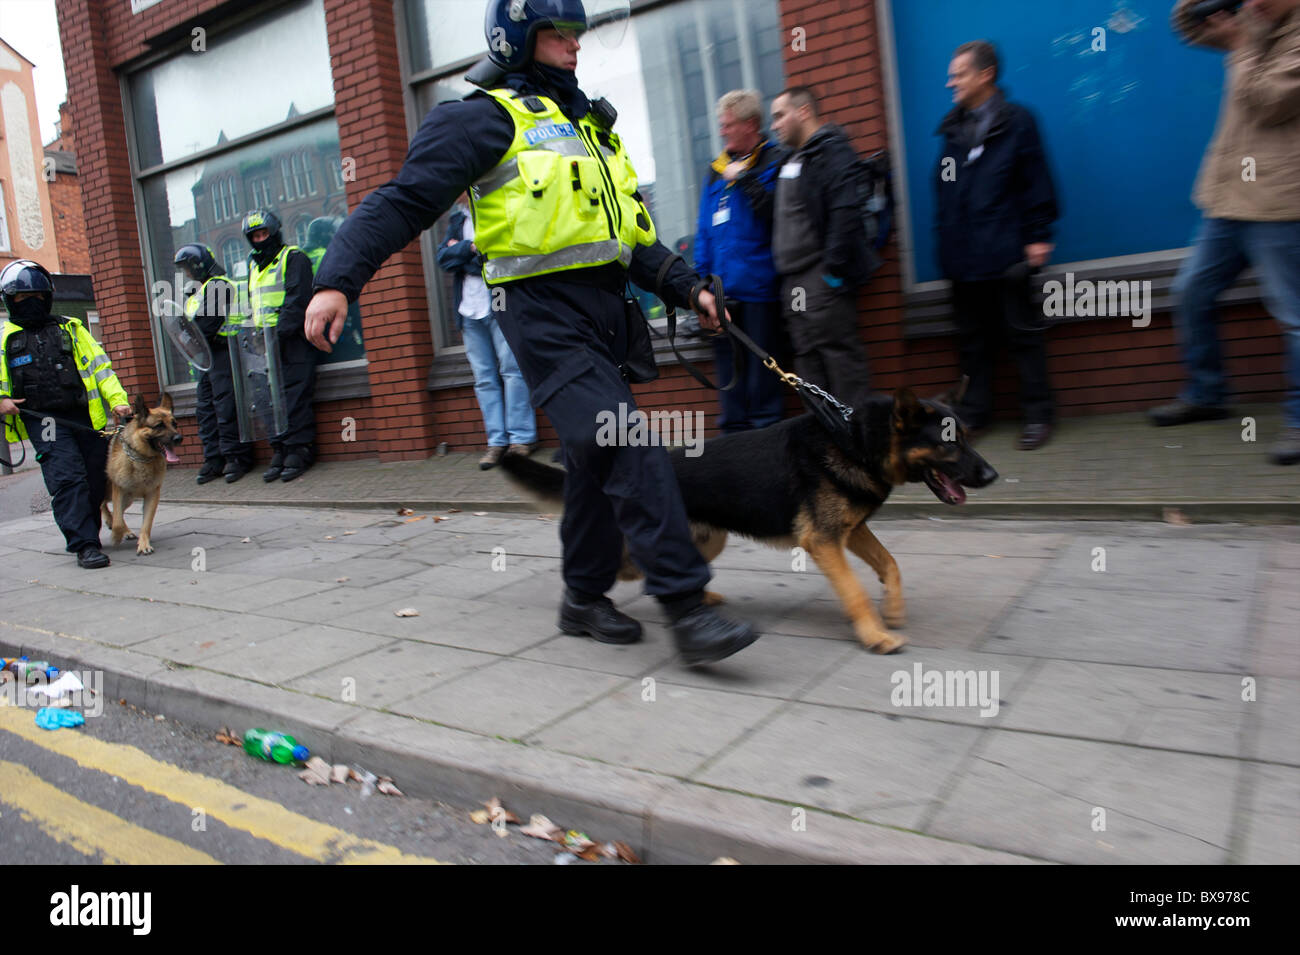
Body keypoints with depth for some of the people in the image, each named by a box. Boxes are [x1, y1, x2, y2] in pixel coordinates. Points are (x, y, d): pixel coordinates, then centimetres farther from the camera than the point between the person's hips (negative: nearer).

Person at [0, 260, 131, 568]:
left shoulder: (71, 329, 16)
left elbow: (98, 364, 10)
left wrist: (117, 399, -4)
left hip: (85, 415, 2)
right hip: (43, 420, -2)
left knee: (96, 477, 3)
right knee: (67, 478, -15)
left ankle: (82, 534, 22)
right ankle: (85, 545, -15)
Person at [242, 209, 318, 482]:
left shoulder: (293, 258, -1)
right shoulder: (254, 266, 23)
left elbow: (297, 300, -11)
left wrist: (282, 332, -18)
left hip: (293, 341, -7)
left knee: (295, 397, -9)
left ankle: (299, 451, -4)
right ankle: (279, 452, 6)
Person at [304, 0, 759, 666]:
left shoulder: (587, 124, 26)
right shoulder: (489, 118, 0)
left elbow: (632, 235, 28)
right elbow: (404, 200, -9)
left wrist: (685, 287, 17)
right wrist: (339, 280, -22)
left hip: (603, 307, 8)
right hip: (544, 315, -8)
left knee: (596, 459, 10)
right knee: (628, 449, -19)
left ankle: (585, 598, 23)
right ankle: (685, 605, -16)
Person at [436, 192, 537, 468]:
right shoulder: (457, 220, 21)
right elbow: (443, 257, 8)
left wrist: (460, 253, -5)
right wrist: (471, 246, -9)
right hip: (469, 309, 6)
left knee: (511, 368, -7)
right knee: (483, 377, 3)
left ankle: (522, 437, -2)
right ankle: (497, 441, 6)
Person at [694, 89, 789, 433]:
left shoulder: (776, 162, 1)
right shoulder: (717, 170, 17)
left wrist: (746, 179, -13)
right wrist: (701, 282, 11)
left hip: (759, 287, -6)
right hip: (724, 291, 6)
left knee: (762, 372, -1)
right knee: (729, 370, 11)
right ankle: (735, 437, 20)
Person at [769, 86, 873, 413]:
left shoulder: (831, 150, -7)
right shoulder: (792, 161, 22)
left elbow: (845, 214, -19)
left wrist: (835, 269, -22)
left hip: (822, 277, -9)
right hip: (793, 281, 10)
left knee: (839, 353, -7)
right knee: (807, 359, 10)